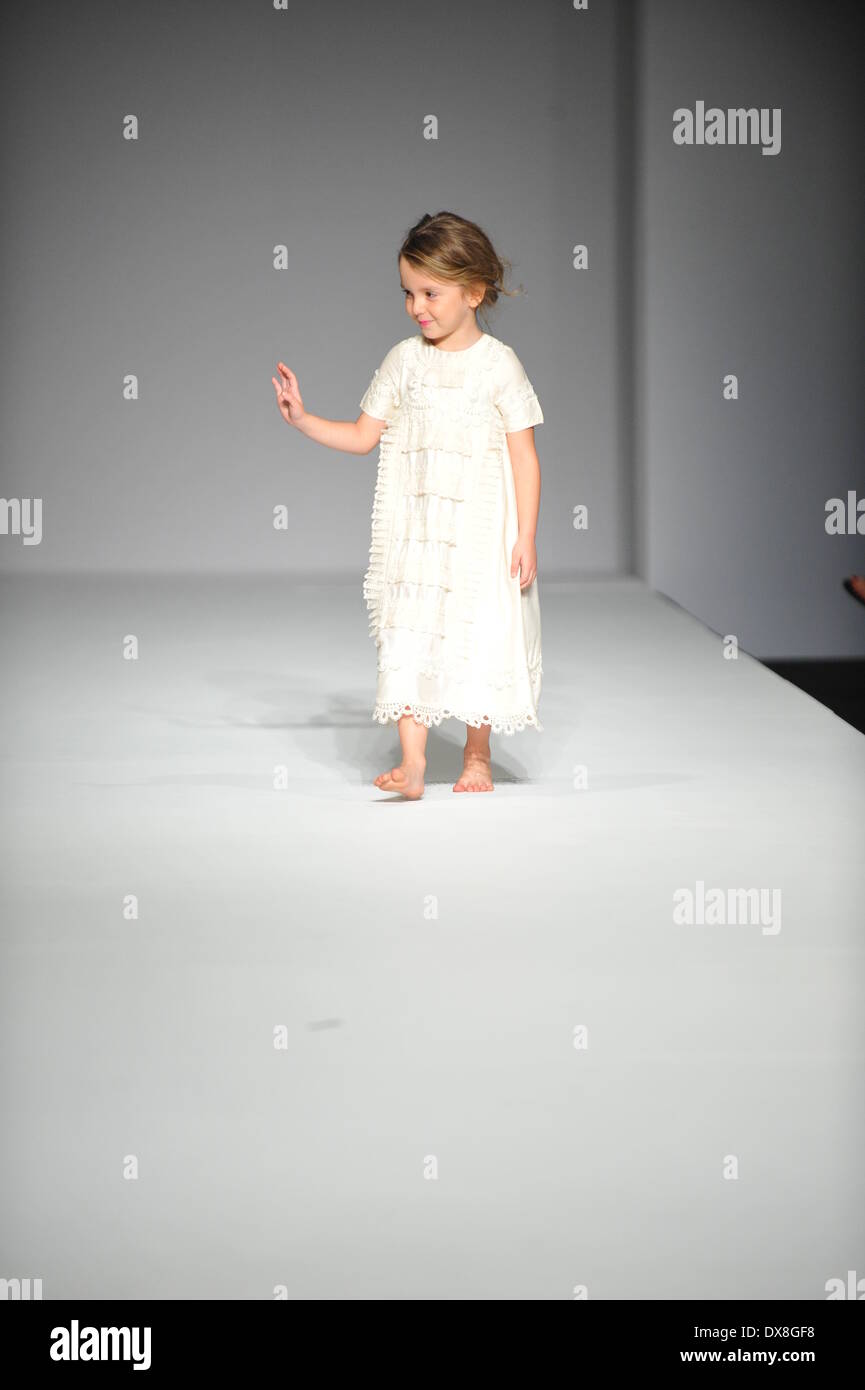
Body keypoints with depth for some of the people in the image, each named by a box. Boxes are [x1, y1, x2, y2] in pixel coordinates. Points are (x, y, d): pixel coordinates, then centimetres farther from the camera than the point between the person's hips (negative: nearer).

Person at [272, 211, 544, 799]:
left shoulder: (498, 363, -4)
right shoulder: (404, 359, 5)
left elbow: (524, 456, -3)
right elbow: (362, 436, 13)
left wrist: (526, 537, -7)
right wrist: (302, 419, 1)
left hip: (482, 532, -3)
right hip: (412, 530, 3)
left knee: (480, 638, 4)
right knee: (408, 637, -4)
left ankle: (477, 757, 21)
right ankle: (412, 762, -2)